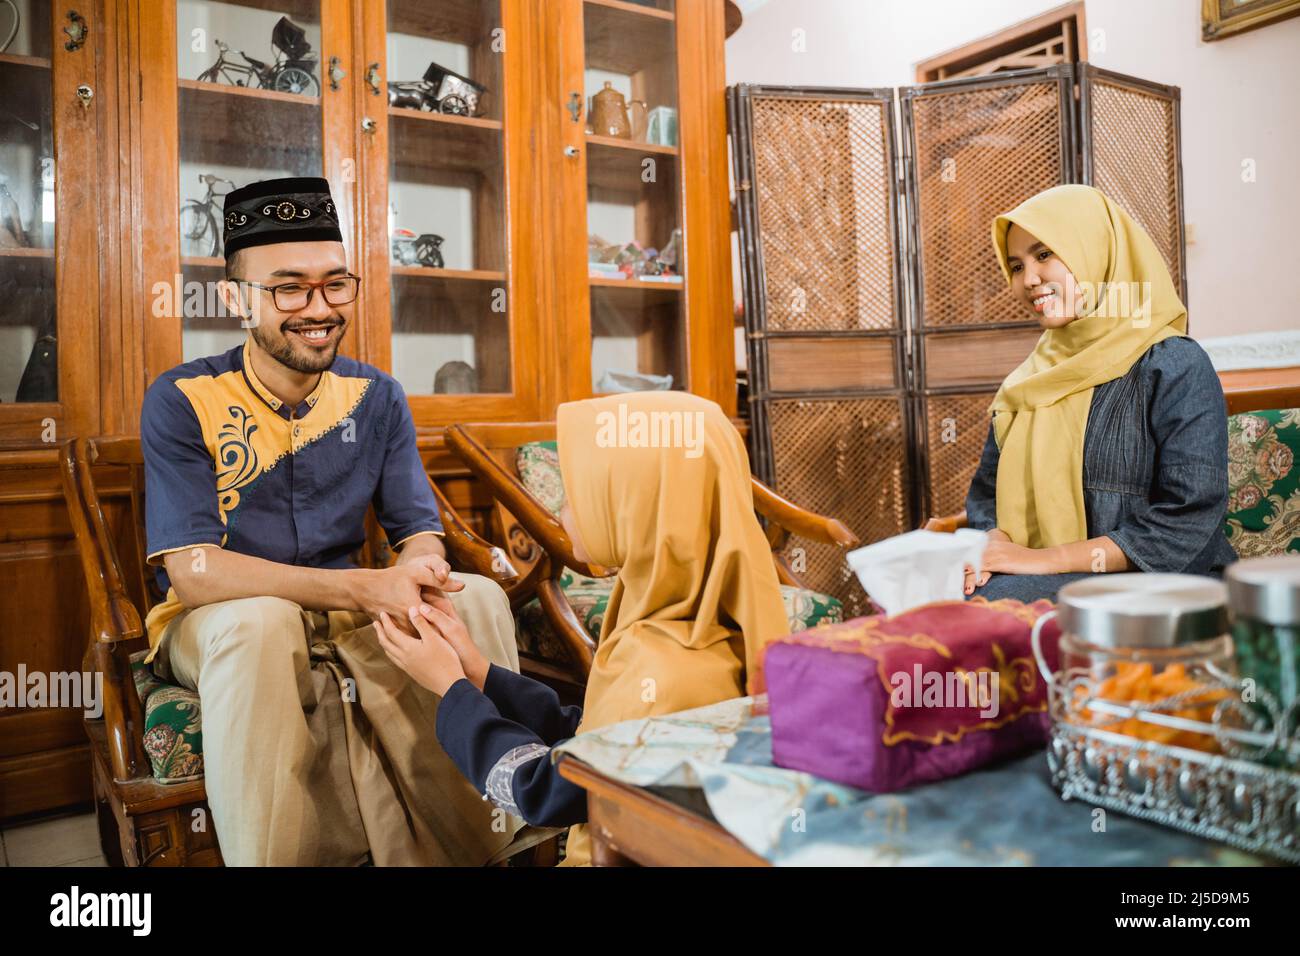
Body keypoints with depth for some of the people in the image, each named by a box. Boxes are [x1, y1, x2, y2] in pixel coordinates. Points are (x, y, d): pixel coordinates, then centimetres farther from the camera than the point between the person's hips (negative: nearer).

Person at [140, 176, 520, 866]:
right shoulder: (181, 402, -11)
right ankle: (275, 858, -19)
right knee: (259, 619, -36)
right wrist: (362, 587, -30)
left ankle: (472, 840, -8)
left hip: (351, 620, 4)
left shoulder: (377, 399, 2)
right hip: (215, 626, -3)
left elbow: (419, 531, 1)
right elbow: (191, 571, -20)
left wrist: (417, 573, -26)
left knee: (478, 599, -19)